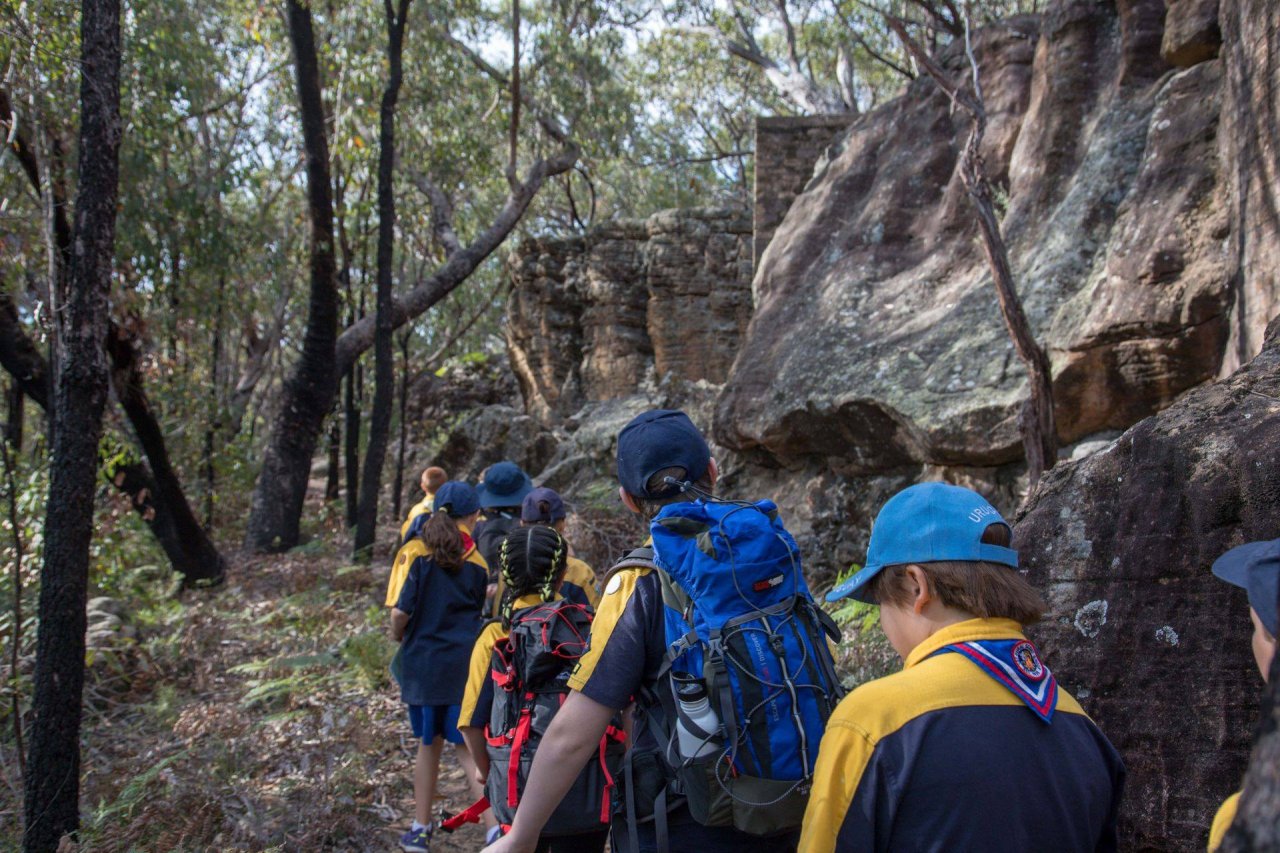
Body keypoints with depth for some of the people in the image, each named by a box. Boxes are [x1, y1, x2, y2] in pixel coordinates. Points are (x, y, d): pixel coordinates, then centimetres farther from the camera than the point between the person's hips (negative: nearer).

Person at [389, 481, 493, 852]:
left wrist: (399, 638, 9)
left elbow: (400, 612, -11)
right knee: (469, 747, 4)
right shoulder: (477, 559, -2)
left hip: (423, 661, 1)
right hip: (466, 663, 0)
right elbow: (485, 611, 3)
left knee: (428, 742, 17)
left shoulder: (415, 552, -6)